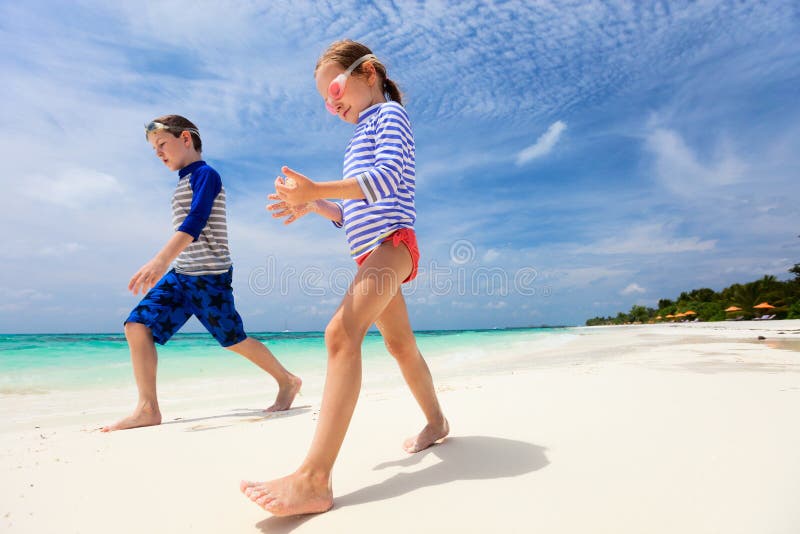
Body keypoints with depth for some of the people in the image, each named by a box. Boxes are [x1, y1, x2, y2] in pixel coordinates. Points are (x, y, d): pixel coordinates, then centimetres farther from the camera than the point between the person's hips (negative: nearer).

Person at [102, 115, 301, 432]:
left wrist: (161, 260, -37)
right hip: (181, 274, 8)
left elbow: (196, 222, -25)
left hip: (210, 274, -8)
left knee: (234, 339, 1)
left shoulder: (205, 174, -9)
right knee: (138, 326, -6)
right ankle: (148, 409, -3)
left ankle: (288, 382, 20)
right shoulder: (185, 182, 19)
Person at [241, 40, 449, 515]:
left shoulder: (389, 113, 2)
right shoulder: (362, 136, 28)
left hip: (392, 242, -10)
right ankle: (436, 422, 36)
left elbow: (389, 177, -19)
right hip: (371, 252, 10)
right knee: (400, 343, 17)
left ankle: (315, 477, -33)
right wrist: (313, 207, 9)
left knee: (342, 332, -28)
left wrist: (318, 190, -28)